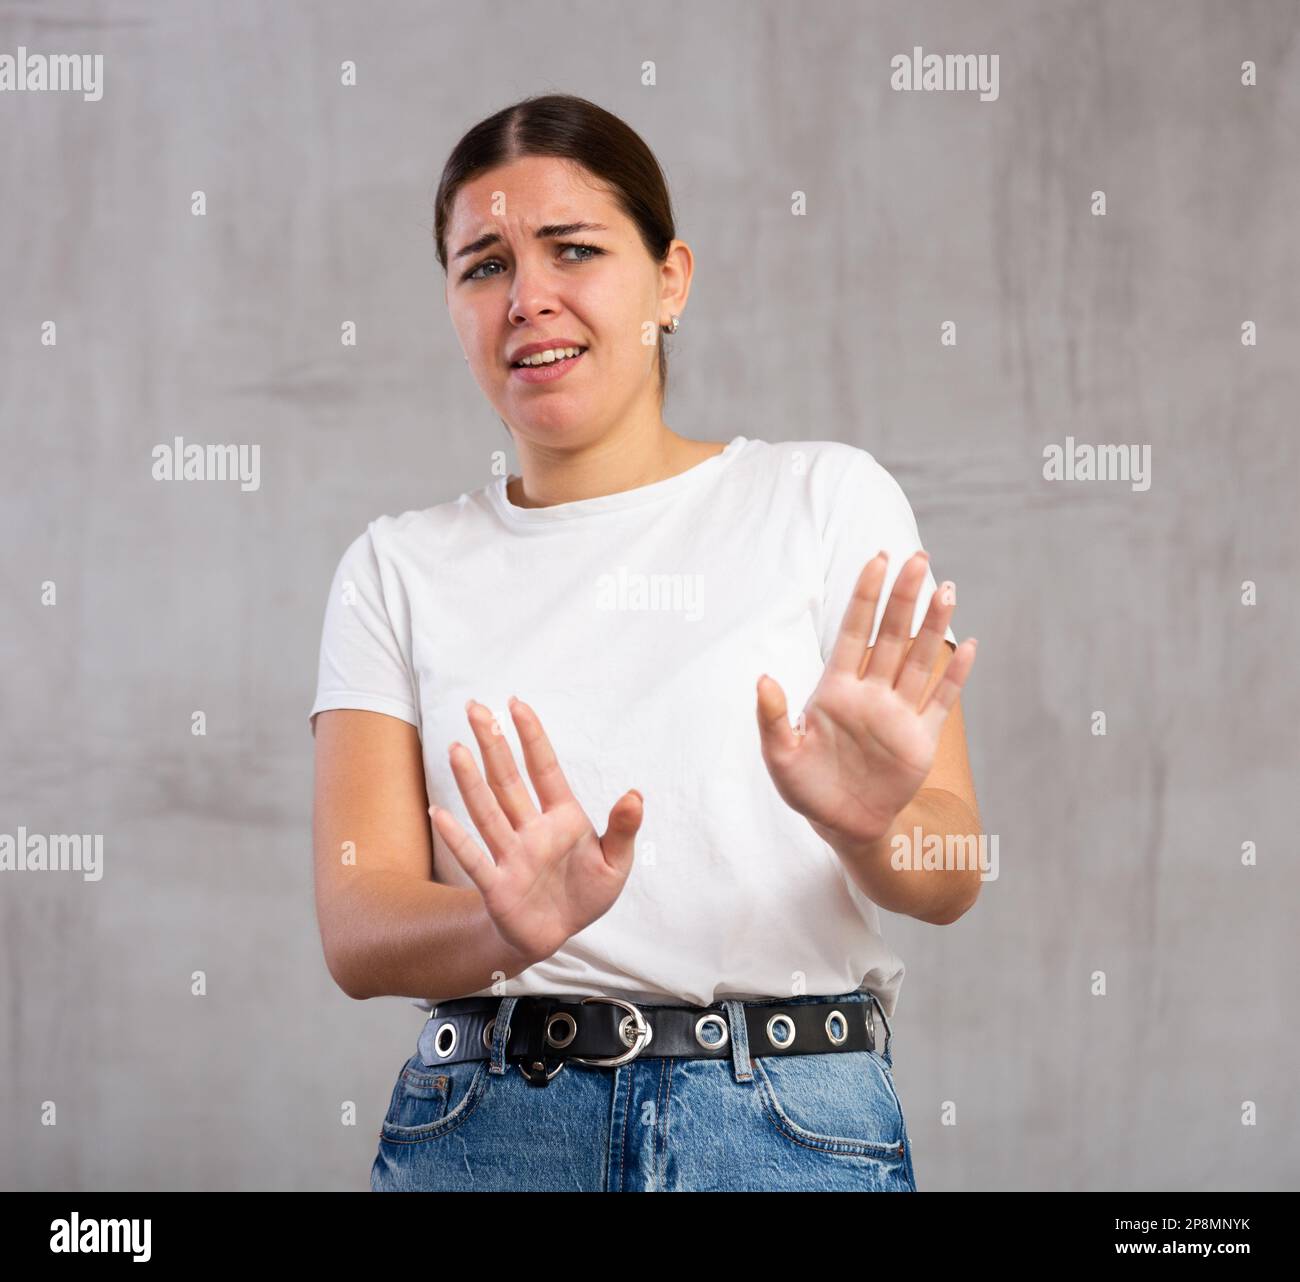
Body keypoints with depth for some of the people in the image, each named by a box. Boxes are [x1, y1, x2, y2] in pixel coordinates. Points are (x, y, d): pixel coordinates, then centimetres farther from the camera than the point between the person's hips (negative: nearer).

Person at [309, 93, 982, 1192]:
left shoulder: (830, 500, 3)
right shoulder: (396, 569, 7)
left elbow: (950, 879, -4)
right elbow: (356, 929, -3)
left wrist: (872, 823, -26)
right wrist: (514, 930, -23)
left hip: (793, 1130, -1)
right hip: (484, 1130, 1)